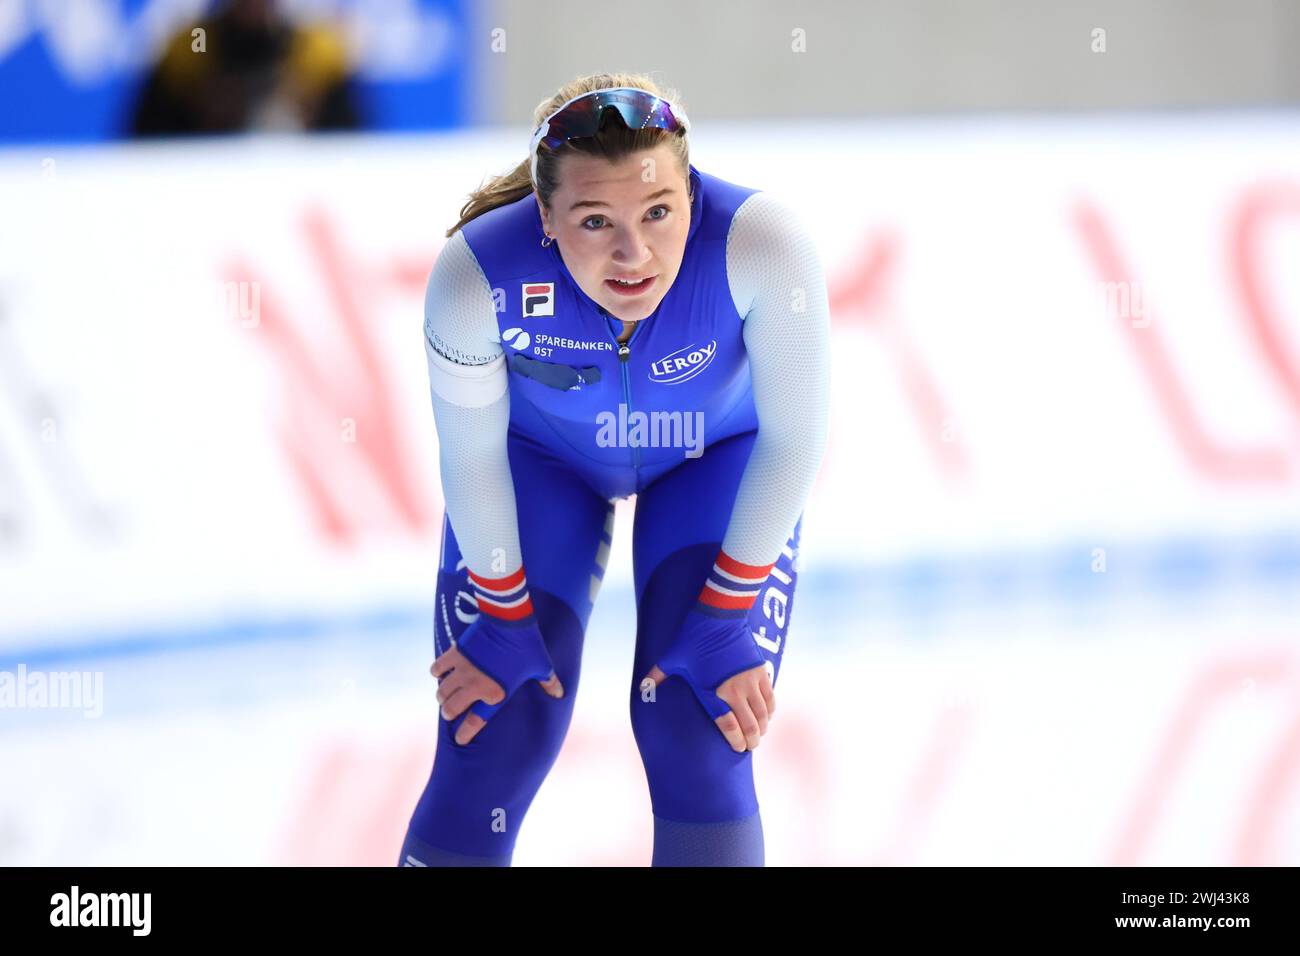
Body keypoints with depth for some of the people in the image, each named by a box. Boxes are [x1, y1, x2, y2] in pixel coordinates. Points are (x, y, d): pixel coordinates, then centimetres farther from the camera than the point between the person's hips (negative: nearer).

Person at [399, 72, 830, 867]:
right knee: (492, 745, -5)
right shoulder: (477, 275, -36)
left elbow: (795, 437, -24)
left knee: (696, 737, -11)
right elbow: (472, 458, -18)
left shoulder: (764, 246, -39)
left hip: (719, 463, 0)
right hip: (541, 459, 0)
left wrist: (727, 615, -18)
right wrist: (506, 619, -8)